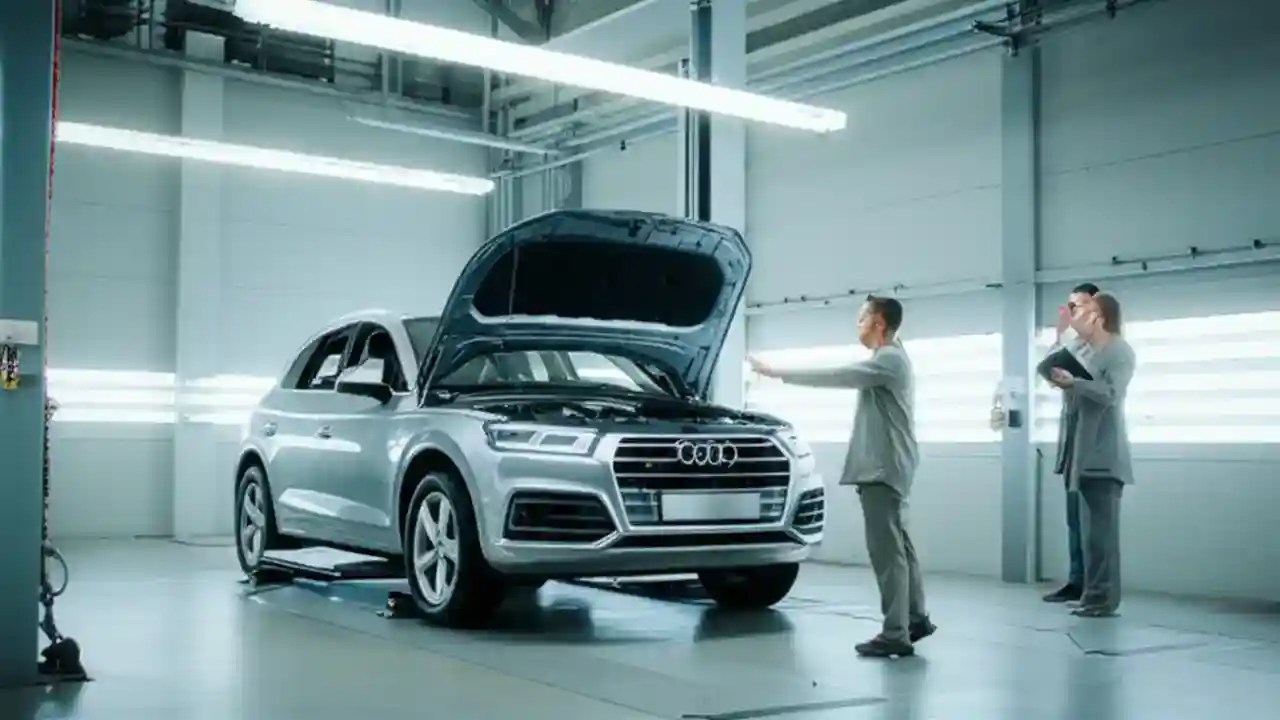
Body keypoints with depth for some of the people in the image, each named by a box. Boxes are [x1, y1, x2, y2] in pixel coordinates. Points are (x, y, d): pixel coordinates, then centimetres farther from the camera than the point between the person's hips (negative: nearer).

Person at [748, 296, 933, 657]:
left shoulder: (889, 359, -15)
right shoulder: (889, 360, 19)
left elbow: (837, 377, -21)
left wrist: (778, 373, -19)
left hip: (884, 468, -11)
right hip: (883, 467, 11)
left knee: (887, 549, -10)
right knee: (897, 545, 15)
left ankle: (895, 634, -9)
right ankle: (916, 618, 23)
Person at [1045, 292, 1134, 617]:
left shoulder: (1120, 352, -4)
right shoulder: (1090, 354, 21)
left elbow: (1111, 394, -18)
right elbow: (1074, 401, 21)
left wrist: (1072, 381, -21)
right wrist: (1064, 384, 5)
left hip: (1104, 455, -8)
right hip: (1087, 454, 9)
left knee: (1102, 530, -9)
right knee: (1092, 529, 10)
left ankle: (1104, 599, -7)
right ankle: (1094, 594, 14)